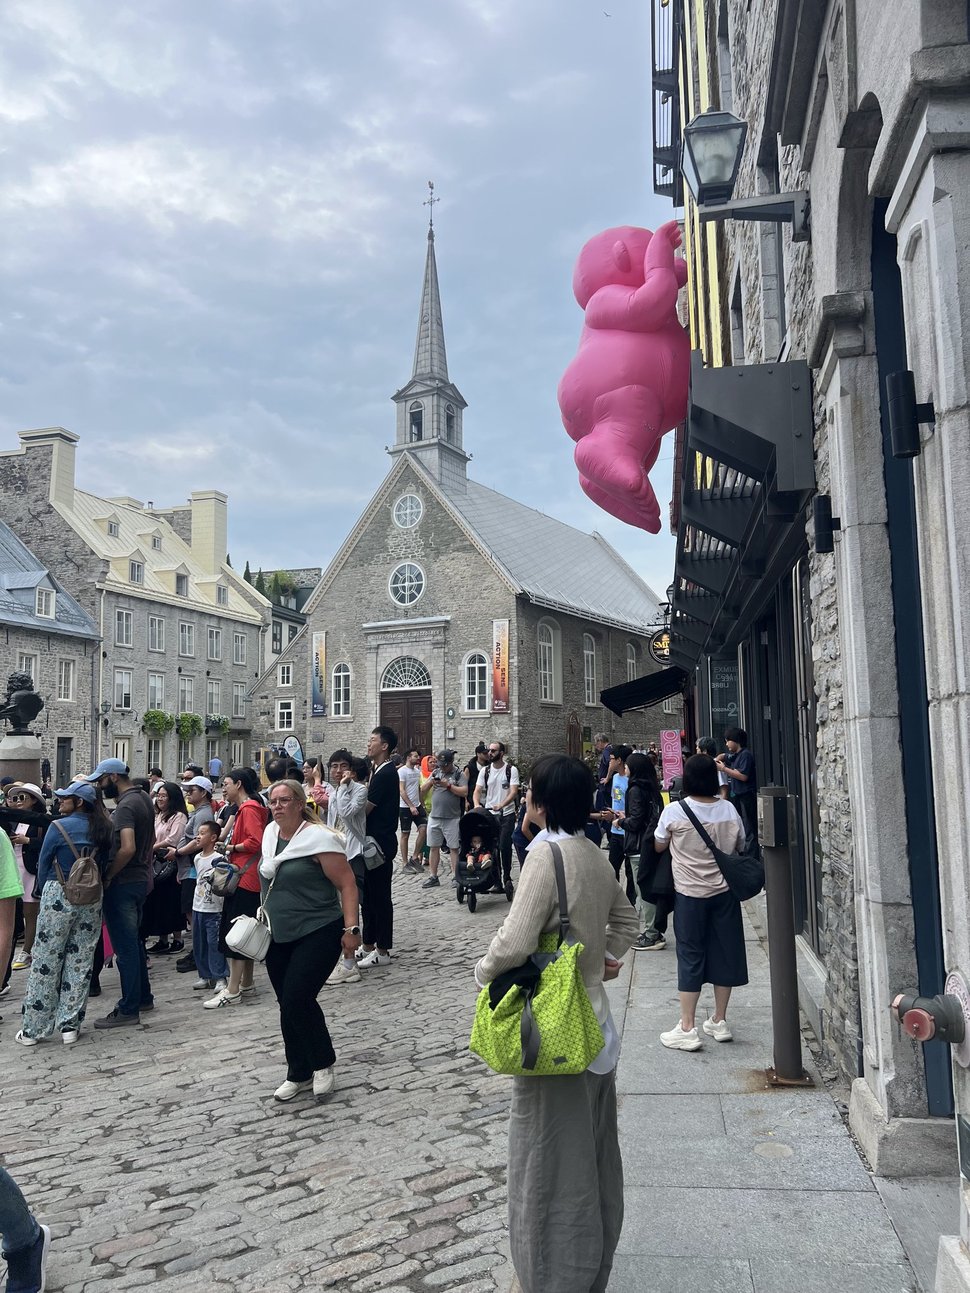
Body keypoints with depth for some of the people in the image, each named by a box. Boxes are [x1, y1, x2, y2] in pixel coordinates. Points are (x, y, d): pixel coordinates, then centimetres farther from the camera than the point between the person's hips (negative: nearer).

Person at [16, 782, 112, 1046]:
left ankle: (33, 1029, 11)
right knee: (81, 962, 8)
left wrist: (43, 892, 13)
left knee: (46, 962, 4)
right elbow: (104, 865, 6)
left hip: (59, 895, -4)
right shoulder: (103, 830, 2)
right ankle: (70, 1025, 12)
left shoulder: (59, 827, -10)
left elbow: (43, 865, -2)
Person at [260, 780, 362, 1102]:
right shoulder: (271, 833, 6)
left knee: (297, 999, -15)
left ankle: (324, 1065, 8)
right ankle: (298, 1075, 27)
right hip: (279, 937, 7)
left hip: (318, 933, -7)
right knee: (287, 1005, 11)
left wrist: (351, 928, -20)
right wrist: (267, 908, 18)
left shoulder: (318, 838, -16)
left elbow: (347, 884, -16)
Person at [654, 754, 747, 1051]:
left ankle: (687, 1029, 5)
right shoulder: (729, 809, -3)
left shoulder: (674, 811, -12)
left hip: (690, 894, -3)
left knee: (690, 956, 3)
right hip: (724, 892, 3)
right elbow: (740, 844, 11)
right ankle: (719, 1021, 24)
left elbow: (658, 846, 2)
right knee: (724, 953, 12)